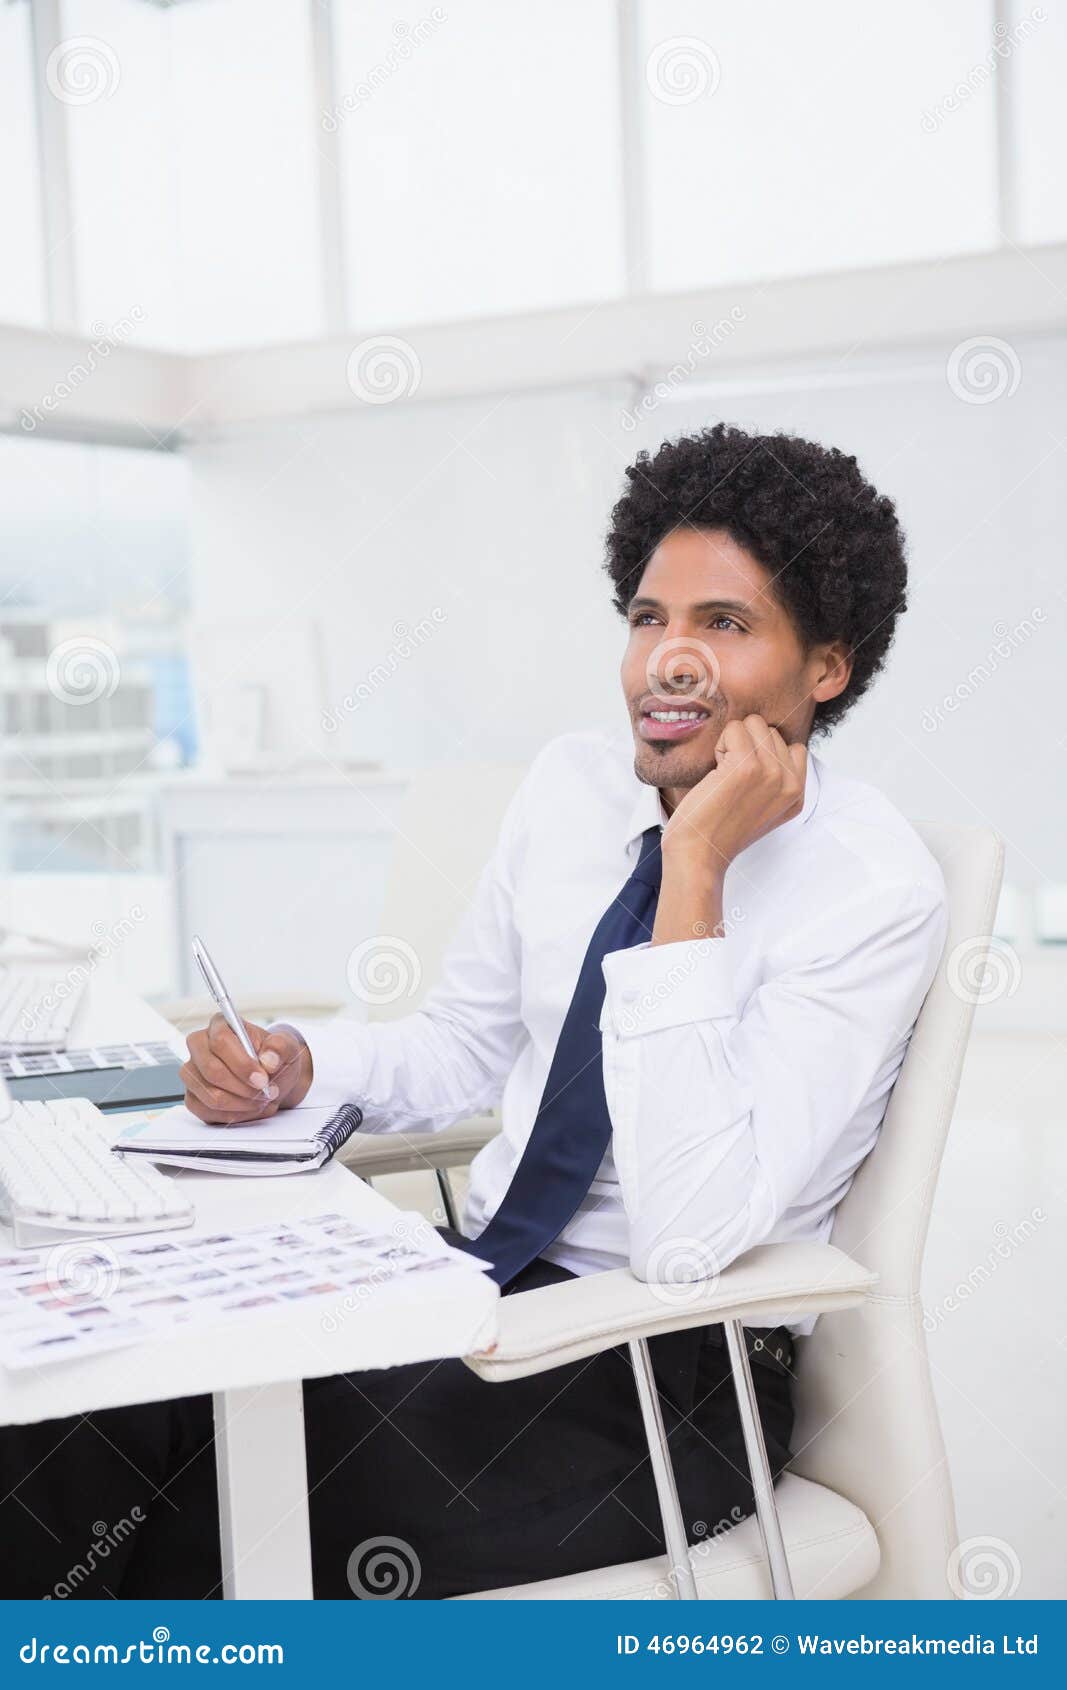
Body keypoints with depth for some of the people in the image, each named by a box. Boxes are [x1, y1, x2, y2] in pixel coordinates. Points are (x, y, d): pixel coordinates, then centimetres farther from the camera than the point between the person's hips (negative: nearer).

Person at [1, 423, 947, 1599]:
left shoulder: (875, 890, -18)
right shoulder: (572, 781, 2)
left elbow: (689, 1238, -28)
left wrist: (695, 873, -29)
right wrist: (301, 1067, -6)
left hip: (674, 1362, -6)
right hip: (481, 1275, 6)